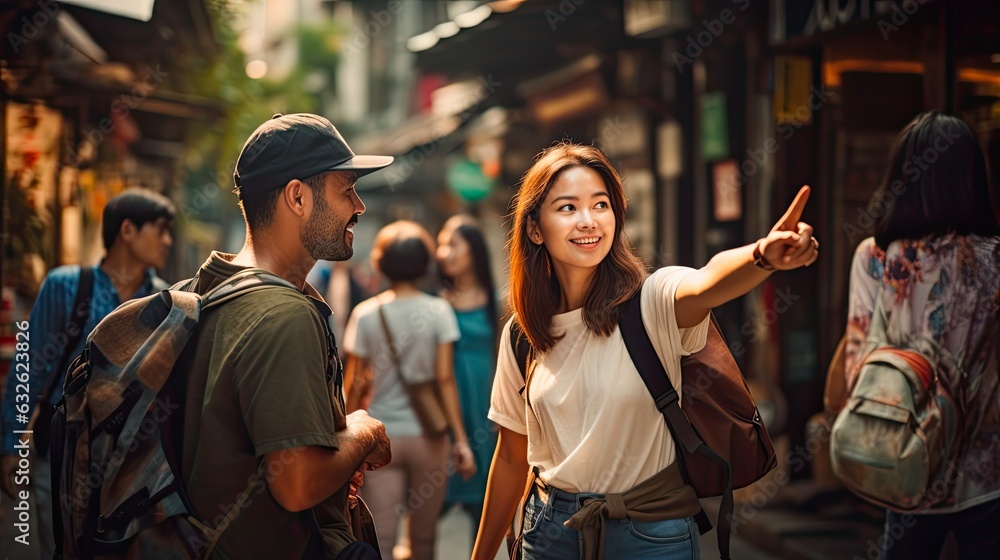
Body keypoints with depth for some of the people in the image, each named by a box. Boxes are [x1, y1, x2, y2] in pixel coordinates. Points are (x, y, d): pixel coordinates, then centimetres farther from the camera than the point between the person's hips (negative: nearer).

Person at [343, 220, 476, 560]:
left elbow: (355, 384, -2)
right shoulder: (438, 311, -4)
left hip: (381, 435, 0)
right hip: (427, 436, 0)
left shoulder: (366, 314, -2)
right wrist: (461, 439, -5)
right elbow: (445, 379, -8)